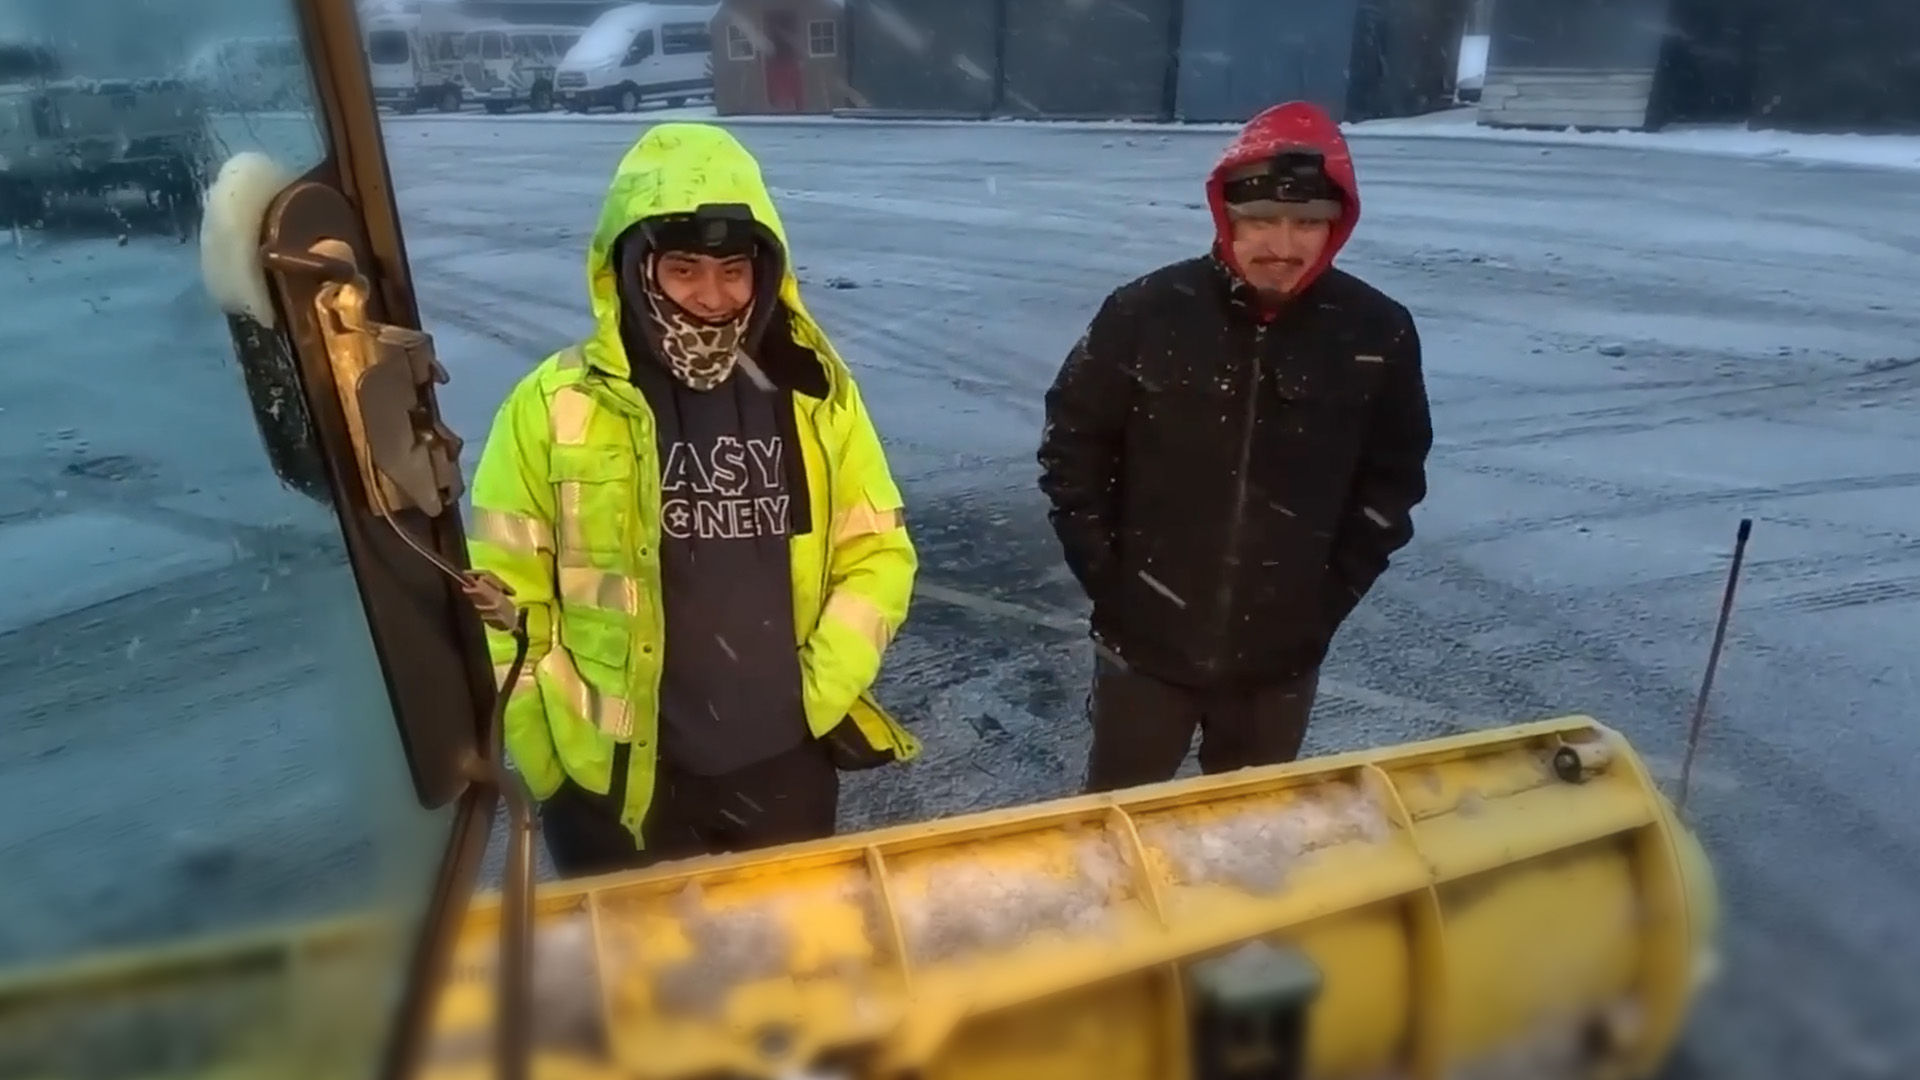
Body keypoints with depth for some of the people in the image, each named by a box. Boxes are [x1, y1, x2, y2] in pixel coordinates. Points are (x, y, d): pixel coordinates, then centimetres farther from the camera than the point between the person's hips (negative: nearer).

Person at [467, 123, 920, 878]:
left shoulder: (816, 393, -3)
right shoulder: (556, 407, -11)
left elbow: (878, 551, 2)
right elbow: (504, 597, -7)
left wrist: (823, 693, -8)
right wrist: (550, 766, -8)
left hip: (788, 766, 3)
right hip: (617, 782, -2)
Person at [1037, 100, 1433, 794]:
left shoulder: (1378, 334, -7)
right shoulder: (1145, 312, -13)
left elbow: (1393, 476, 6)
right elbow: (1071, 443, -3)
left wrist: (1335, 593, 0)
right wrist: (1104, 576, -4)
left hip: (1283, 655, 2)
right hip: (1145, 640, -1)